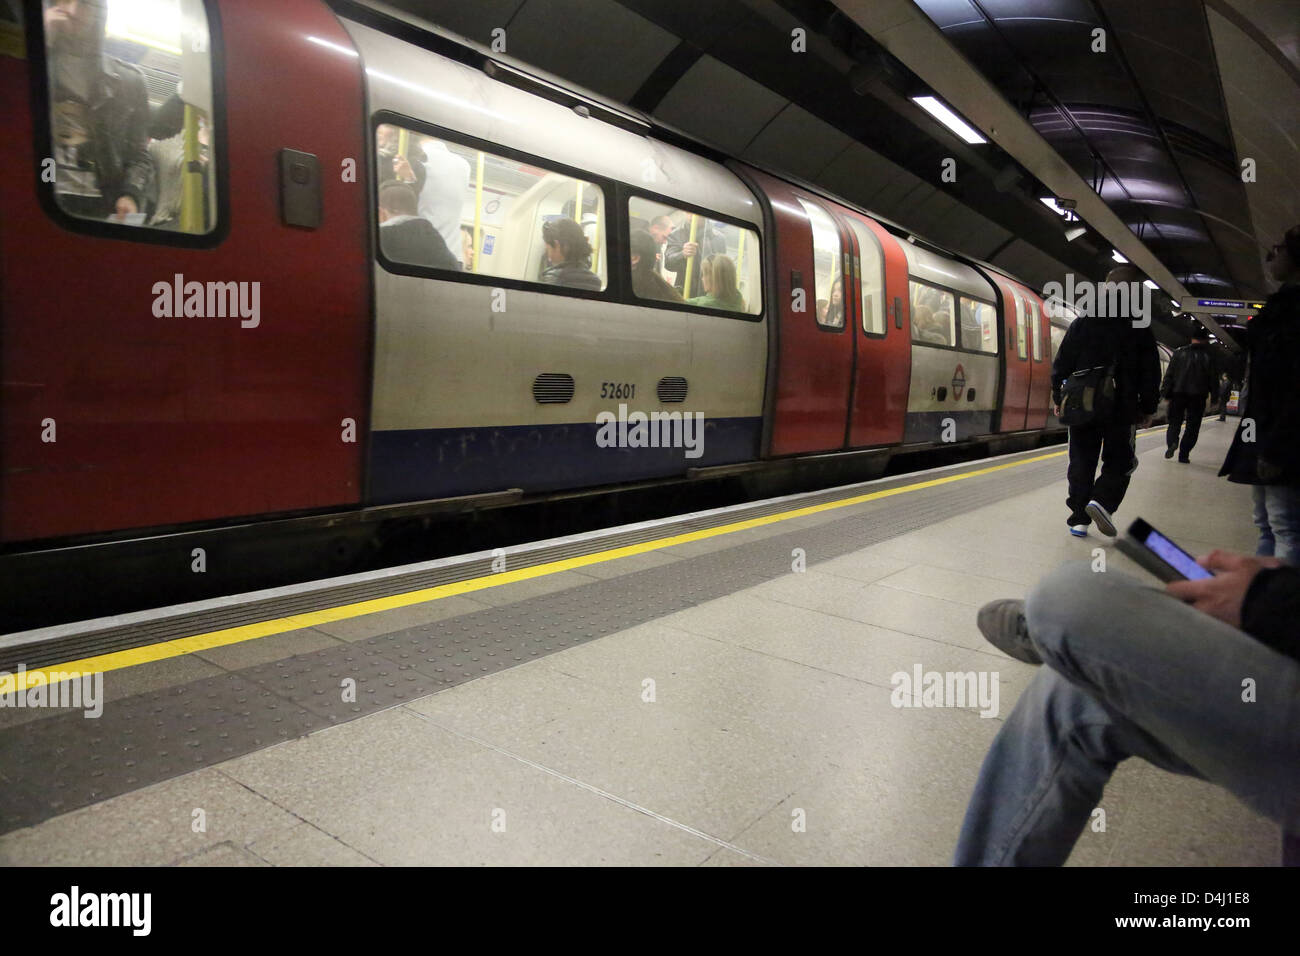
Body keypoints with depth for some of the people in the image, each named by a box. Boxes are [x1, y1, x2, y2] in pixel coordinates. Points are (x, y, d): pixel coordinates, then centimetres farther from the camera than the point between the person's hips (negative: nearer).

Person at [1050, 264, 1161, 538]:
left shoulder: (1081, 323, 4)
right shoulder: (1140, 329, -1)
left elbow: (1061, 364, 3)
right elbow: (1150, 375, -1)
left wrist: (1058, 398, 10)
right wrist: (1148, 409, 8)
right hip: (1122, 410, -2)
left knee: (1081, 462, 9)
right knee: (1119, 462, 11)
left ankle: (1079, 519, 8)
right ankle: (1102, 501, -14)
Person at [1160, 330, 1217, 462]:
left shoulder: (1179, 353, 5)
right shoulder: (1209, 356, 2)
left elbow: (1169, 373, 2)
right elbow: (1213, 378, 1)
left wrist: (1165, 392, 4)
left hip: (1178, 393, 1)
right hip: (1198, 396, -1)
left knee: (1174, 422, 10)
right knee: (1192, 426, 5)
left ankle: (1171, 442, -18)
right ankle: (1183, 454, 1)